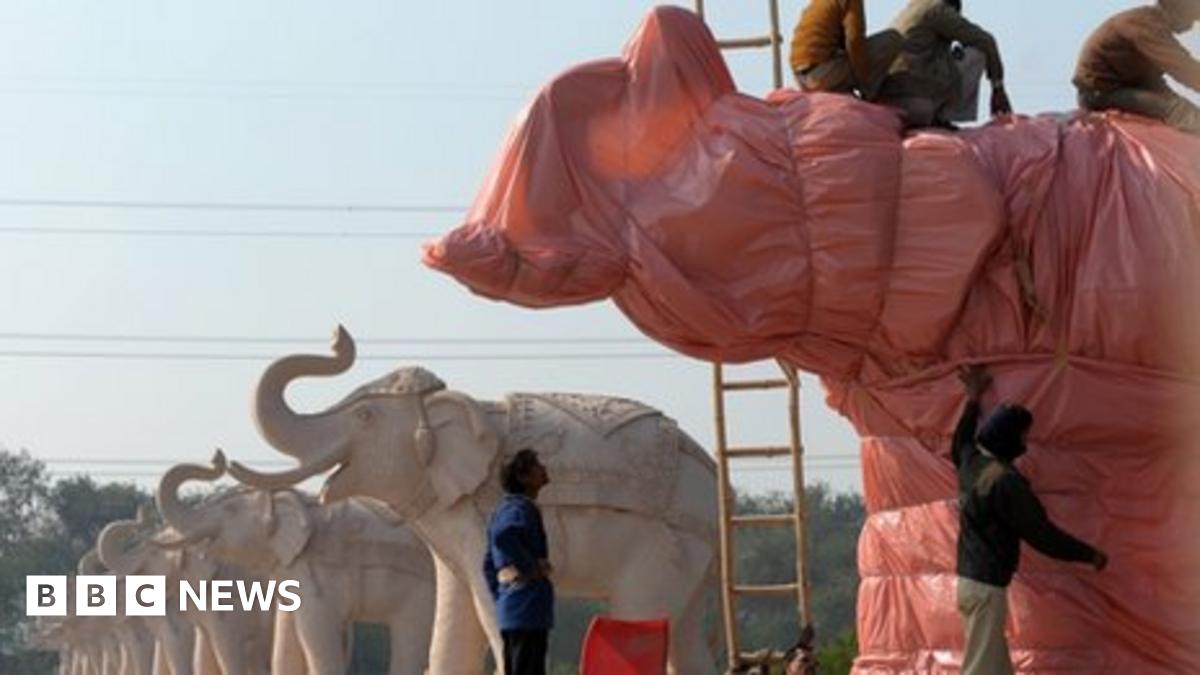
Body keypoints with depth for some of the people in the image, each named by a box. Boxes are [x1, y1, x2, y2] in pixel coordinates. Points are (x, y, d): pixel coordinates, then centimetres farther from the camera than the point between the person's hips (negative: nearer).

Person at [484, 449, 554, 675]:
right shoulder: (522, 508, -11)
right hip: (529, 607, -10)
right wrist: (530, 568, -22)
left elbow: (490, 564, 25)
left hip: (509, 609, 10)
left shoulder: (505, 508, 19)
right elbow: (503, 537, -33)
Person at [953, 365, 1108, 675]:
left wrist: (973, 399, 39)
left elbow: (960, 443, 33)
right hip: (986, 585, -10)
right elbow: (1040, 532, -17)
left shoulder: (972, 460, 5)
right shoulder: (1005, 480, -21)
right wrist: (1089, 554, -5)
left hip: (970, 578, 10)